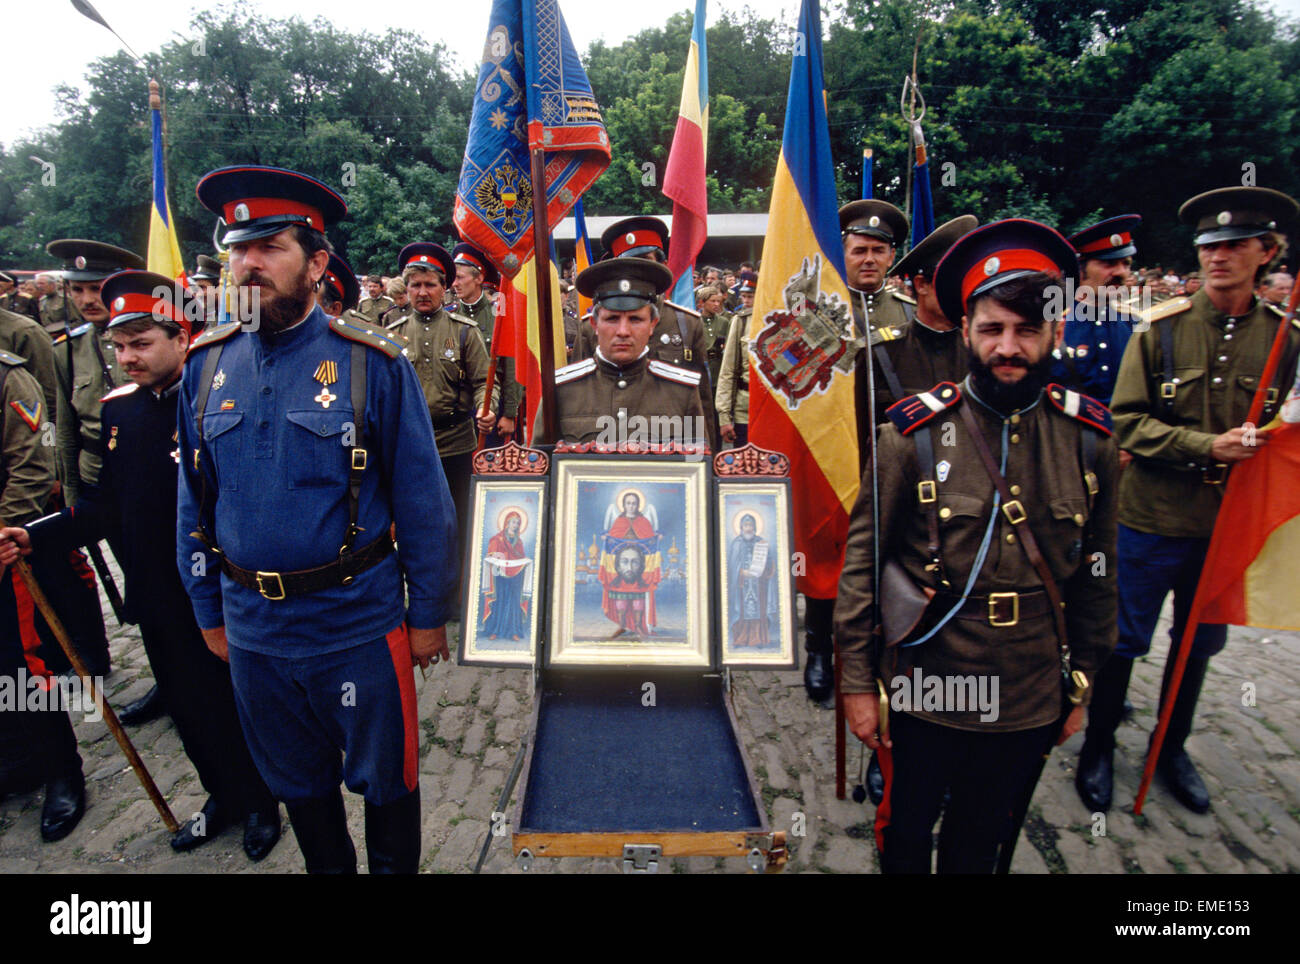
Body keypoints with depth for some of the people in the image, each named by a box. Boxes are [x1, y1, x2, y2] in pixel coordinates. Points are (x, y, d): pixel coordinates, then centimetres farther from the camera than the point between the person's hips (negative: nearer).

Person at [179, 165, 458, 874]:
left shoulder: (371, 362, -12)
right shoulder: (206, 364, 0)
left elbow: (422, 498, -9)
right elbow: (194, 502, 7)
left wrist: (428, 614, -6)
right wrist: (209, 613, 10)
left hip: (358, 625, -4)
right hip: (252, 629, 4)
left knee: (384, 778, 15)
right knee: (297, 783, 23)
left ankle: (395, 868, 42)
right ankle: (328, 869, 48)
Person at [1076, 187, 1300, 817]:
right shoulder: (1161, 328, -7)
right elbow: (1128, 421, -10)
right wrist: (1209, 447, -19)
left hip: (1227, 524, 4)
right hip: (1153, 518, -3)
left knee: (1200, 642, 18)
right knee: (1124, 639, 8)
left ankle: (1172, 748, 39)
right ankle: (1098, 747, 27)